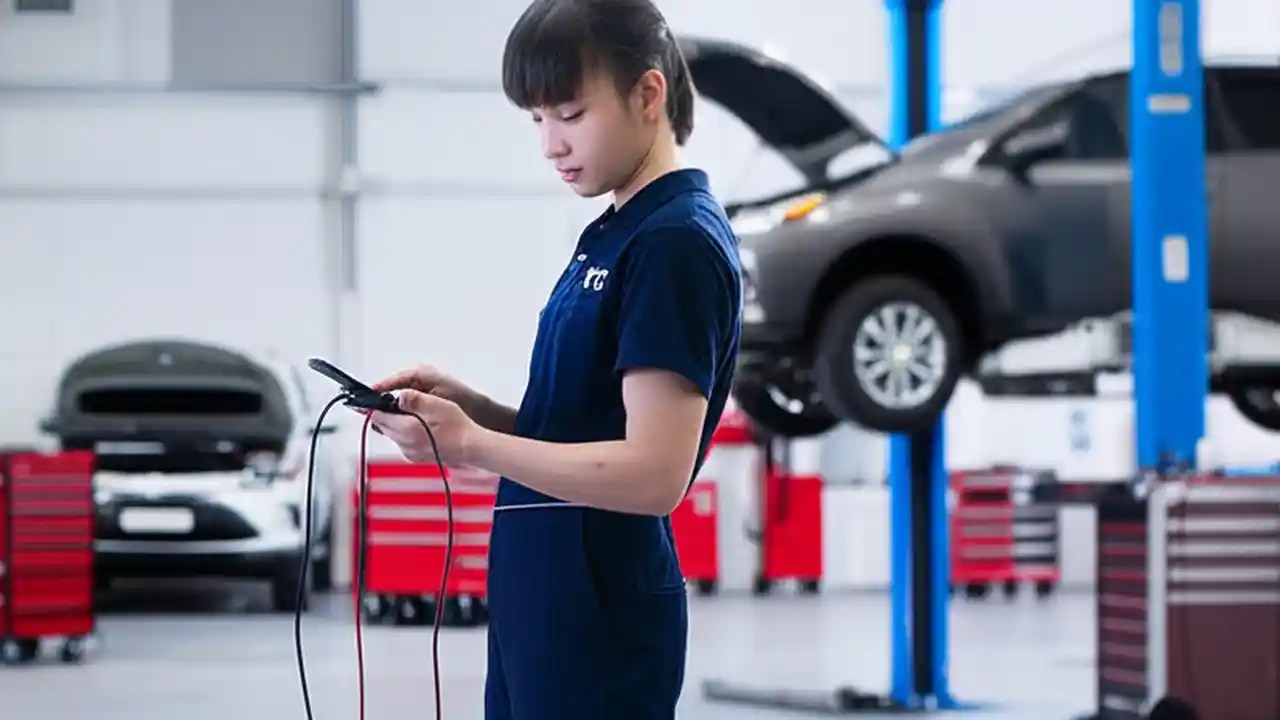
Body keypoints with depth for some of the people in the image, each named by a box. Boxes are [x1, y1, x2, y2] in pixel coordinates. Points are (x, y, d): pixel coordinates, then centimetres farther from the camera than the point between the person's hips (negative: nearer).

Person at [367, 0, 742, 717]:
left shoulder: (678, 244, -16)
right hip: (542, 608, 10)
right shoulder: (613, 237, 15)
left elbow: (654, 471, -22)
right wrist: (470, 406, 2)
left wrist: (471, 445, -23)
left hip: (601, 624, -10)